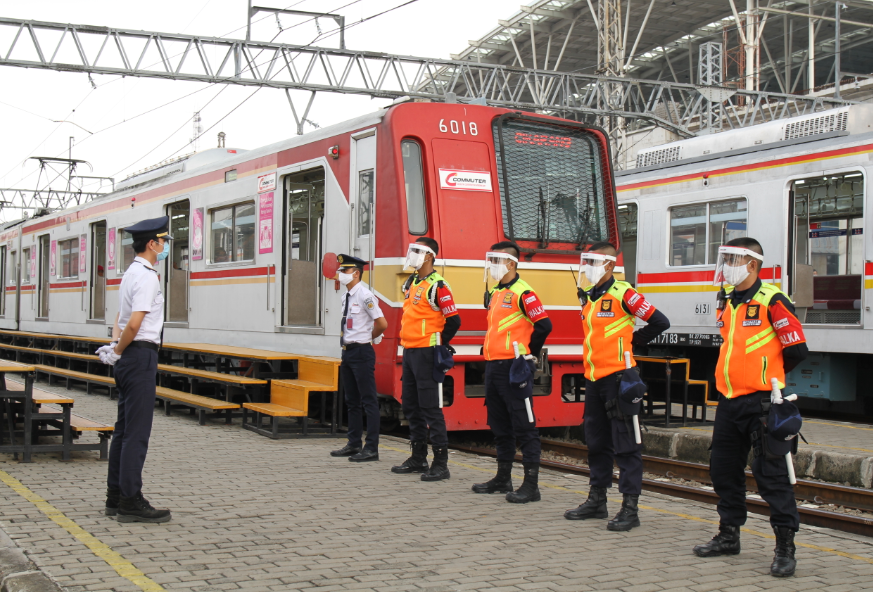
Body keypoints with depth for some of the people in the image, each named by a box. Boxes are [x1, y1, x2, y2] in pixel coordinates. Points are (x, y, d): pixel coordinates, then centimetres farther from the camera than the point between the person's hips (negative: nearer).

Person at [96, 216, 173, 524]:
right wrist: (118, 351, -9)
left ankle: (115, 498, 18)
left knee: (124, 429, 12)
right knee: (137, 431, -7)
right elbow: (134, 323, -23)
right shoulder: (147, 277, -15)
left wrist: (115, 346, 8)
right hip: (141, 355, -10)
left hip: (128, 357, 10)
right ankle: (130, 502, -5)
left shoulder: (131, 274, 17)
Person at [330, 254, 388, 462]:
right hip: (348, 351, 10)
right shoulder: (346, 297, 12)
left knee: (368, 401, -4)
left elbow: (382, 324, -18)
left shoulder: (365, 296, -15)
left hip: (361, 352, -9)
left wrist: (370, 337, -3)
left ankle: (371, 449, -1)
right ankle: (354, 444, 25)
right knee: (352, 400, 15)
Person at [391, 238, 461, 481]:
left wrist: (438, 346, -8)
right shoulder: (410, 284, 15)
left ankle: (441, 463, -5)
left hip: (426, 353, -10)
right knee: (410, 406, 15)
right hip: (409, 352, 10)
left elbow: (453, 320, -15)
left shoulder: (437, 286, -12)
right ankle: (418, 458, 25)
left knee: (430, 408, -9)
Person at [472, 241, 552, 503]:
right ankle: (503, 478, 27)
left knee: (523, 427, -7)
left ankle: (531, 485, -5)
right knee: (500, 426, 16)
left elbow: (544, 325, -18)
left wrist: (528, 355, -11)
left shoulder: (523, 293, -12)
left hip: (513, 367, -10)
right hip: (493, 366, 10)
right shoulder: (495, 293, 16)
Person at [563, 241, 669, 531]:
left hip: (617, 376, -8)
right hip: (593, 378, 8)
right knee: (596, 442, 15)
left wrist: (631, 341, -1)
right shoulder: (588, 297, 14)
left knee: (625, 443, -4)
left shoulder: (622, 294, -11)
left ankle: (630, 507, 0)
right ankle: (597, 499, 26)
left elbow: (659, 322, -10)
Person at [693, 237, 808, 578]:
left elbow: (796, 350, -10)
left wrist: (767, 374, 4)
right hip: (728, 400, 8)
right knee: (723, 470, 15)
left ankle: (785, 547, 3)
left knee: (770, 474, -5)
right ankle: (729, 536, 29)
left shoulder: (771, 301, -11)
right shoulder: (726, 303, 13)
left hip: (761, 402, -8)